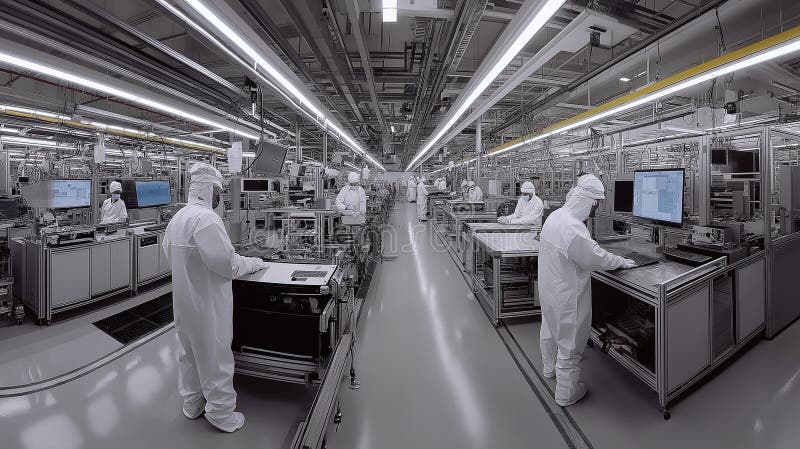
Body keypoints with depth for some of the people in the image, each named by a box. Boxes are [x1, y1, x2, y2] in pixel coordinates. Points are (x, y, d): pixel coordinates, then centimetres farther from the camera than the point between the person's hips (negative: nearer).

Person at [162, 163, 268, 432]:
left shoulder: (176, 218, 6)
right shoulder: (206, 218, -24)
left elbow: (169, 251, 15)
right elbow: (227, 262, -27)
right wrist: (254, 263, -12)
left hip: (183, 298, 9)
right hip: (207, 302, -9)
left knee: (188, 351, 22)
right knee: (215, 355, 6)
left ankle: (192, 402, 41)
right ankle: (221, 413, 23)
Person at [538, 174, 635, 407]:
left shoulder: (555, 216, -3)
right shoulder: (573, 229, -32)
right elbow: (597, 257, -19)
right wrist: (622, 262, -1)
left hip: (548, 289, 9)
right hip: (567, 298, -9)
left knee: (550, 330, 29)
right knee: (569, 345, 11)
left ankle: (550, 368, 55)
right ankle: (566, 393, 32)